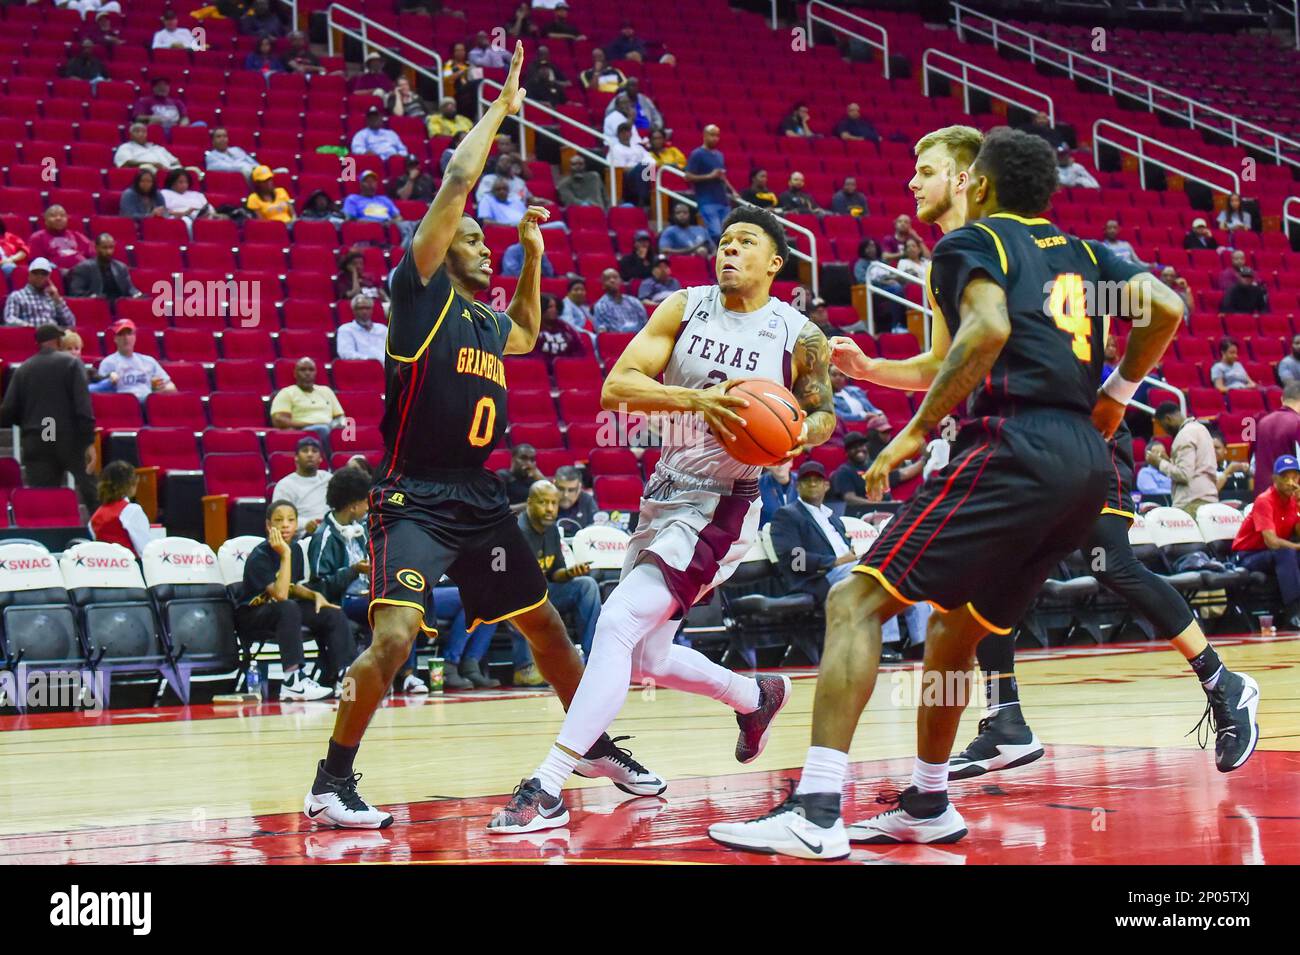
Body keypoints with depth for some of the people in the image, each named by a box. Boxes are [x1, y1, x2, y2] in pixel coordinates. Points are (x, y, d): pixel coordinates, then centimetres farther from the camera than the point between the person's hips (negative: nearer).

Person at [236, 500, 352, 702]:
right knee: (288, 608, -38)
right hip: (252, 615, -7)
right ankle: (293, 681, -42)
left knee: (334, 614, -7)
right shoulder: (259, 556, -21)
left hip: (283, 611, 8)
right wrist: (285, 555, -31)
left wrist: (315, 595, -1)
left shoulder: (296, 550, 2)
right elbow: (280, 595, -33)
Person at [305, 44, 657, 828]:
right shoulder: (420, 289, -5)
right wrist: (501, 108, -4)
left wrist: (532, 254, 32)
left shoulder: (488, 320, 15)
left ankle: (596, 747, 34)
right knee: (394, 636, -22)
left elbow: (526, 335, 41)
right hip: (417, 497, -8)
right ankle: (333, 784, -12)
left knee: (546, 623, 17)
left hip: (480, 496, 8)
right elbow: (458, 181, -12)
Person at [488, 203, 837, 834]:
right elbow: (616, 387, -11)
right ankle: (757, 697, 44)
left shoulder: (799, 337, -6)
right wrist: (696, 397, -27)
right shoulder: (683, 309, -1)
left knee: (618, 625, -20)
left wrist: (803, 434, -14)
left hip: (721, 506, -6)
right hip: (665, 493, 6)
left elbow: (823, 414, 10)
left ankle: (548, 788, -21)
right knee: (645, 657, 16)